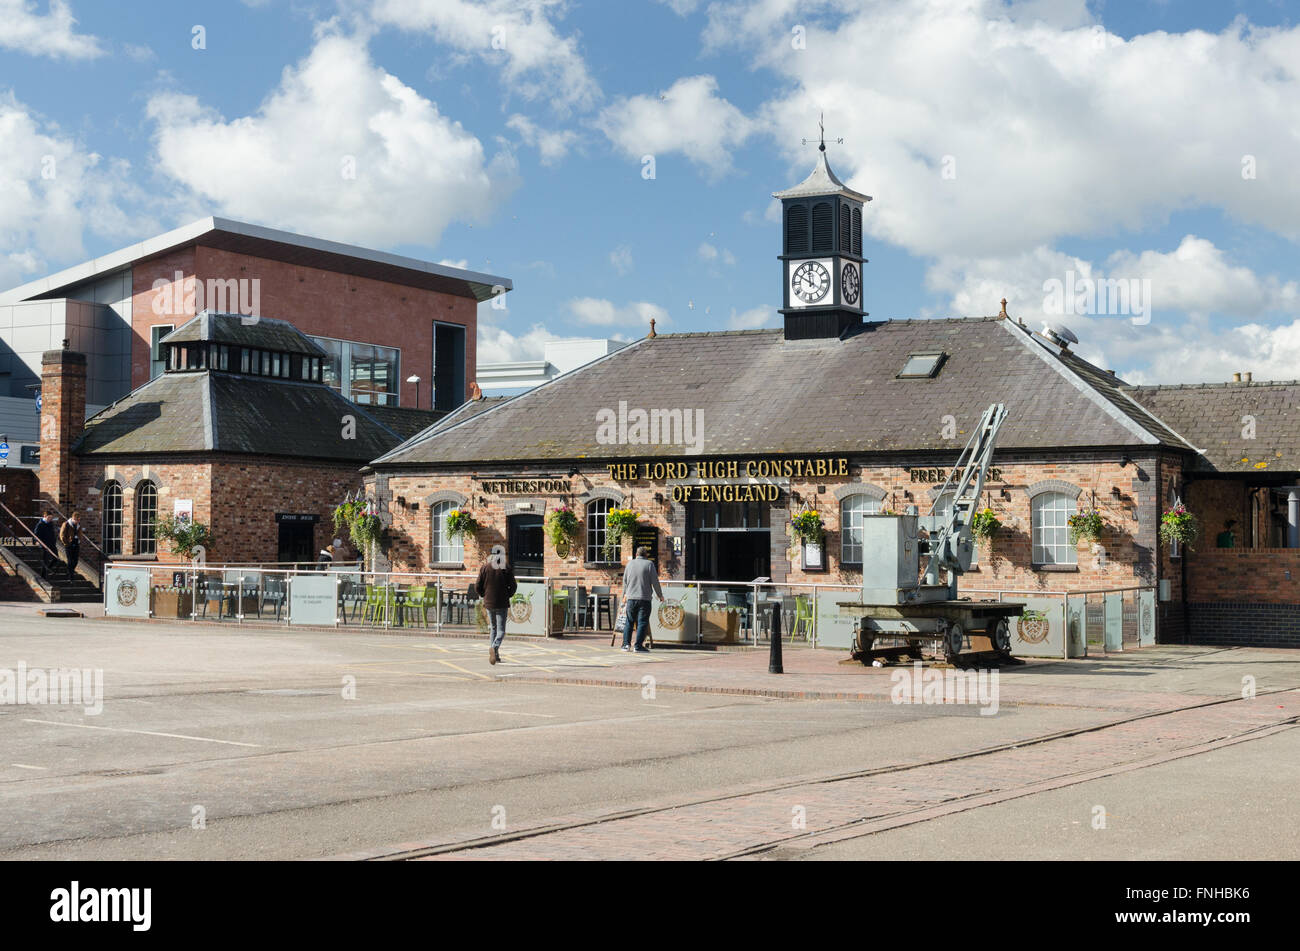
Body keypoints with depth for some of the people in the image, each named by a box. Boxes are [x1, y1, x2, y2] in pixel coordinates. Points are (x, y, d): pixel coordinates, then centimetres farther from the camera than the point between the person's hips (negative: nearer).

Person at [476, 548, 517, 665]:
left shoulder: (485, 568, -1)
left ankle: (495, 654, 19)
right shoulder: (507, 568, -7)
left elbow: (477, 586, 0)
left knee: (493, 628, 18)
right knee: (501, 630, -2)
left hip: (489, 603, 3)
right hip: (502, 604, -3)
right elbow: (513, 586, -8)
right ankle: (494, 647, -30)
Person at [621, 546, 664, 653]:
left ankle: (626, 644, 10)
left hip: (631, 597, 4)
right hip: (644, 598, -4)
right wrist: (660, 595, 8)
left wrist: (624, 595, 30)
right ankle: (638, 646, -7)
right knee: (642, 622, -2)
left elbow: (625, 581, 16)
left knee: (629, 621, 13)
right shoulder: (649, 564, -3)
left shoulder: (630, 563, 8)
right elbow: (655, 582, -4)